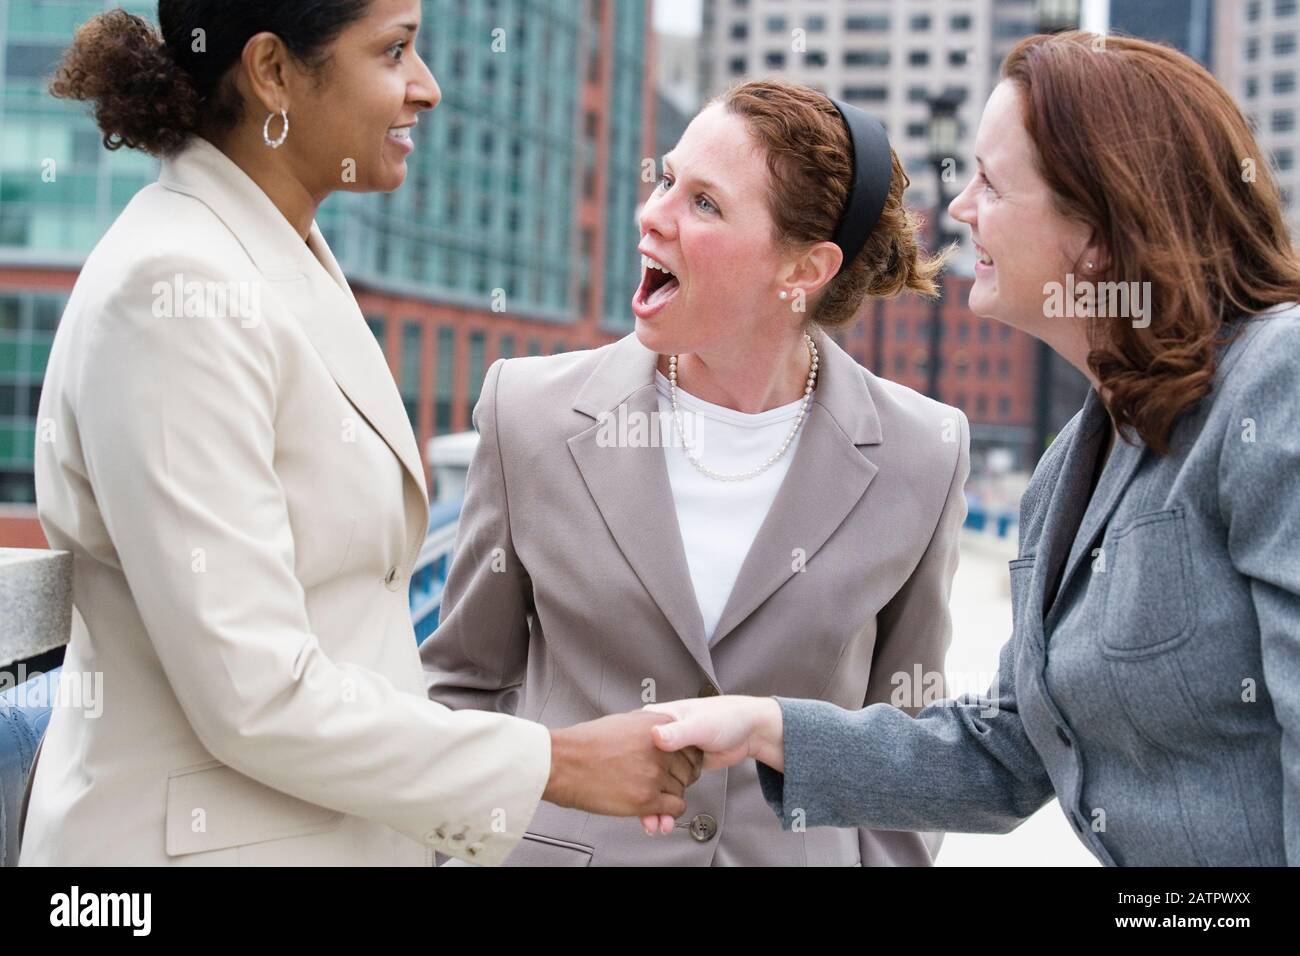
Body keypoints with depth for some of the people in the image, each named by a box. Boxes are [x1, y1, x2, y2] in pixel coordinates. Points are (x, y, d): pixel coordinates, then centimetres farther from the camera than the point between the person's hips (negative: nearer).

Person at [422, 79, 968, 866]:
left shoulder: (920, 457, -9)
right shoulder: (530, 412, -8)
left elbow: (903, 728, 2)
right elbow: (469, 684, 1)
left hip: (805, 849, 0)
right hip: (561, 842, 0)